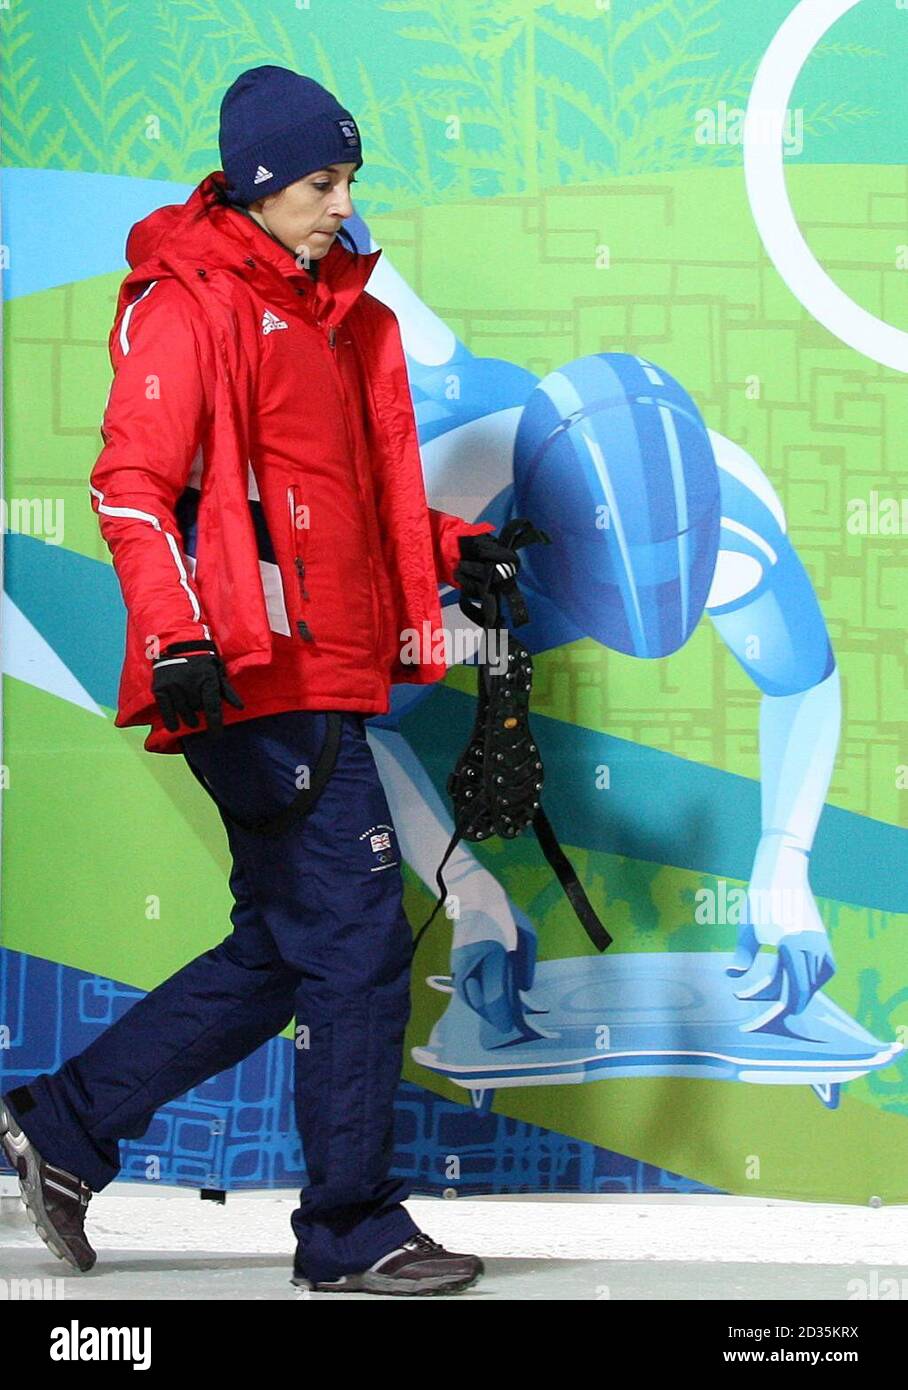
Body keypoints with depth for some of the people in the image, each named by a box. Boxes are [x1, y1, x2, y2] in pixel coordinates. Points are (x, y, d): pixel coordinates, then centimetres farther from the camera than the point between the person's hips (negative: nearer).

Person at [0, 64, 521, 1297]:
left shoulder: (340, 316, 20)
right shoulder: (188, 306, -7)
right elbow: (136, 481, -16)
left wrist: (449, 548, 11)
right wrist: (174, 632, -29)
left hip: (323, 677, 9)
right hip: (260, 680, -9)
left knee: (282, 952, 13)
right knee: (359, 941, -7)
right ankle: (351, 1230, 4)